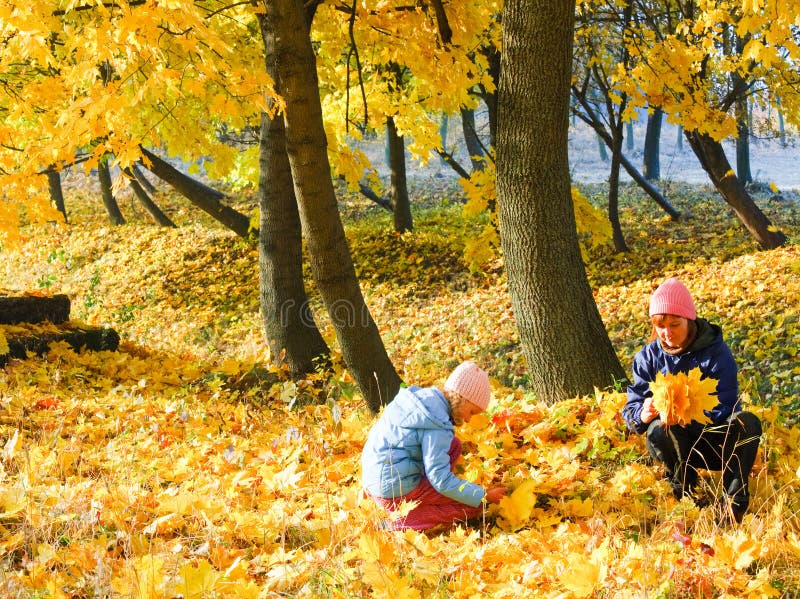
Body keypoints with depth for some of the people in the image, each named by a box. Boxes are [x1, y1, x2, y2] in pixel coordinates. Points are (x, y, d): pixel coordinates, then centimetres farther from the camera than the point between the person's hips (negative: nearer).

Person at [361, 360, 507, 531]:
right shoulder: (437, 428, -21)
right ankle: (401, 524, -10)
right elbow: (442, 481, -20)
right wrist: (484, 496, -11)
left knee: (453, 445, 16)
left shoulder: (422, 396, 6)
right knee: (474, 506, -4)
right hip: (396, 491, -9)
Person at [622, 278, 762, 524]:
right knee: (658, 429, -32)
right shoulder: (649, 357, -3)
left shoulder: (716, 352, -12)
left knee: (746, 422, -32)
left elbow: (721, 411, -21)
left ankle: (733, 502, -23)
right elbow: (631, 410, -6)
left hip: (717, 444, -1)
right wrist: (643, 414, -32)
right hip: (679, 442, 1)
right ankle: (683, 492, -8)